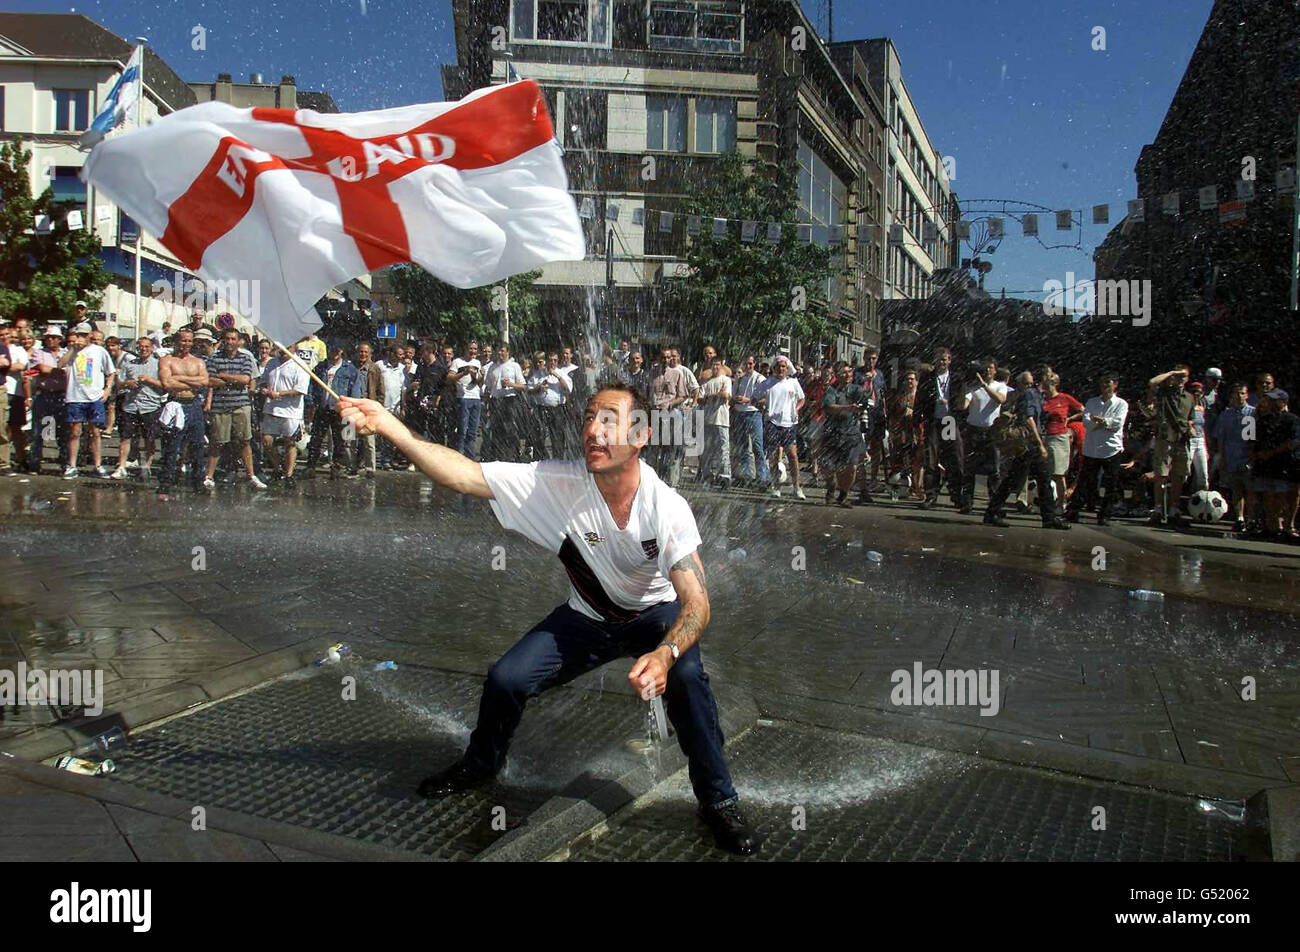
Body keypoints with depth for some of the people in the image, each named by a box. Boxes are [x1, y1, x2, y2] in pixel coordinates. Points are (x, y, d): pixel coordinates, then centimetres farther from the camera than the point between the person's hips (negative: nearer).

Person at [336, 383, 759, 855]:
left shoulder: (667, 507, -29)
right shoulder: (558, 482, -24)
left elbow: (696, 602, -31)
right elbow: (463, 475, -28)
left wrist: (664, 654, -51)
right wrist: (387, 424, -39)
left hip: (655, 613, -3)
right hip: (586, 617, 3)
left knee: (686, 674, -31)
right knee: (505, 679, -7)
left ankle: (718, 799, -8)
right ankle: (480, 765, 28)